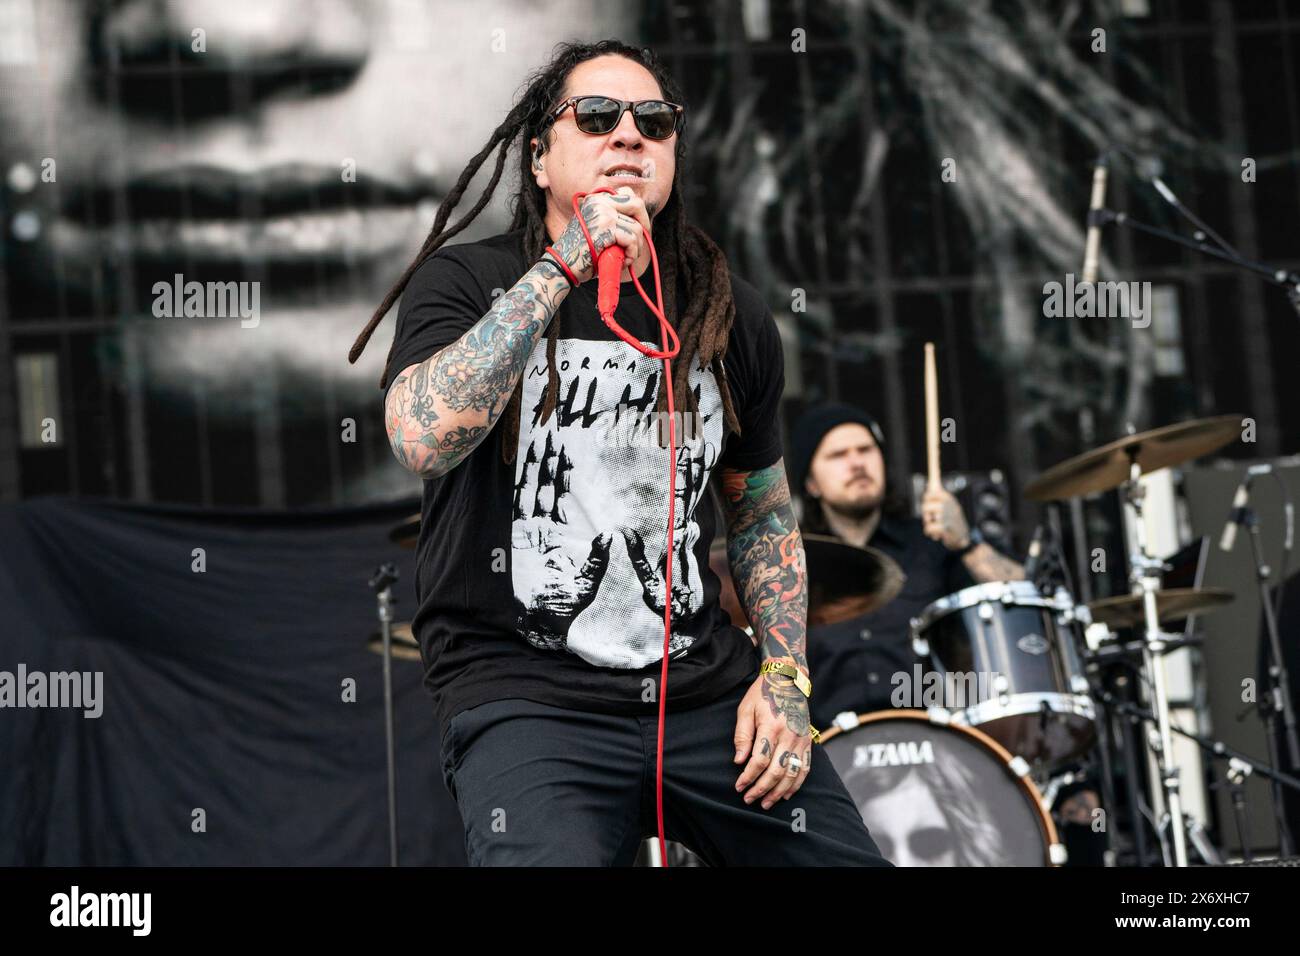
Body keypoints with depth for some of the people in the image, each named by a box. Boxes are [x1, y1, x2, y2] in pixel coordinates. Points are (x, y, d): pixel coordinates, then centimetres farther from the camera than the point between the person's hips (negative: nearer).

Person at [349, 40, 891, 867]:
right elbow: (421, 438, -23)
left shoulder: (730, 315, 9)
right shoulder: (466, 282, -2)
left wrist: (786, 674, 7)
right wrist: (562, 269, -22)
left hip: (708, 689, 5)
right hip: (527, 695, -4)